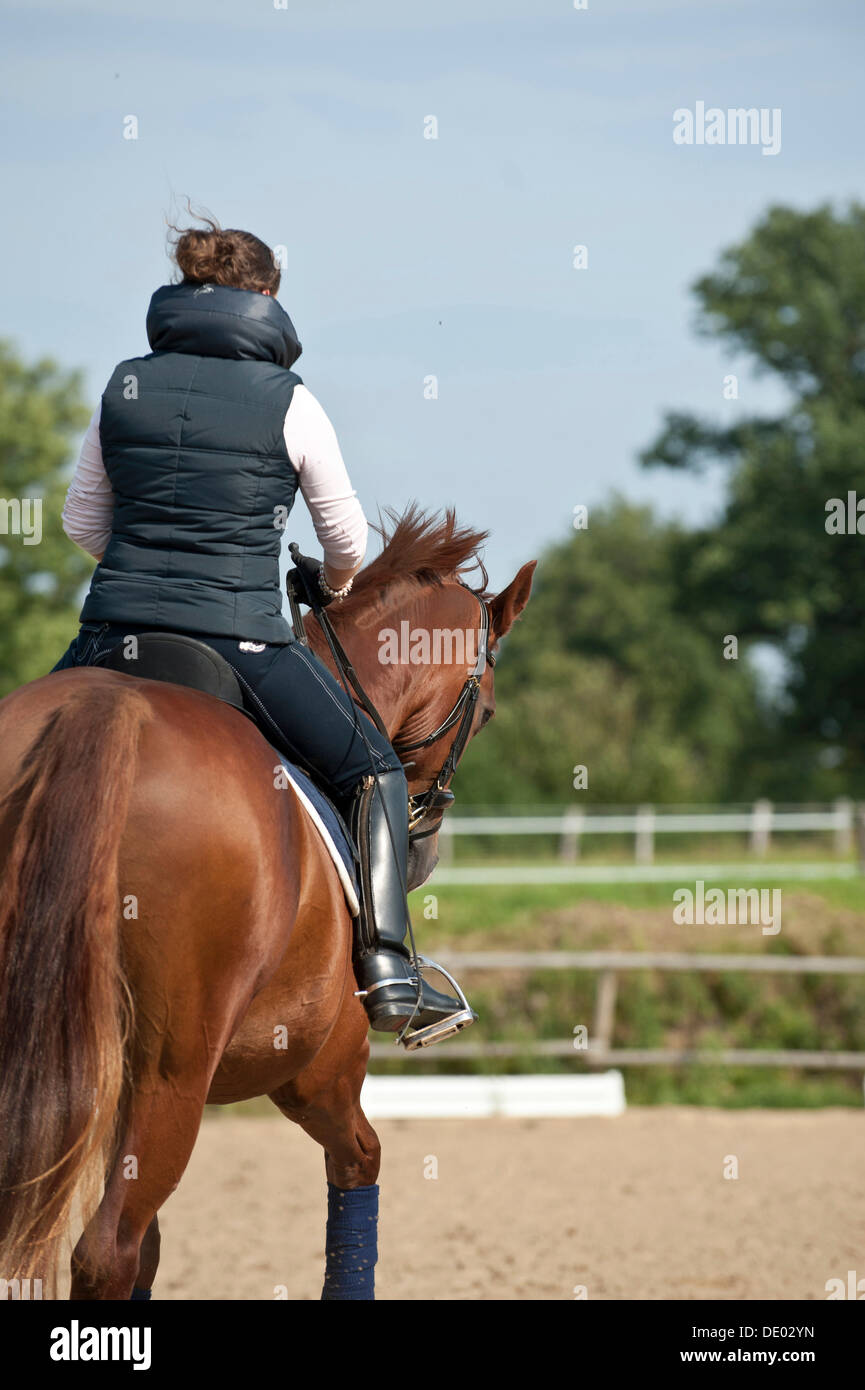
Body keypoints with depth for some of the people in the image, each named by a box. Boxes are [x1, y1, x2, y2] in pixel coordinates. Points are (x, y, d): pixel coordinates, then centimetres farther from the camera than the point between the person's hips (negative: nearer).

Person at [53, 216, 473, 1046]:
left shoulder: (125, 387, 7)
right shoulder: (290, 402, -1)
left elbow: (81, 524, 15)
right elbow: (348, 539, 9)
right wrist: (334, 591, 32)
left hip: (113, 634, 3)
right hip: (240, 637, -3)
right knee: (373, 770, 13)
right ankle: (386, 968, -1)